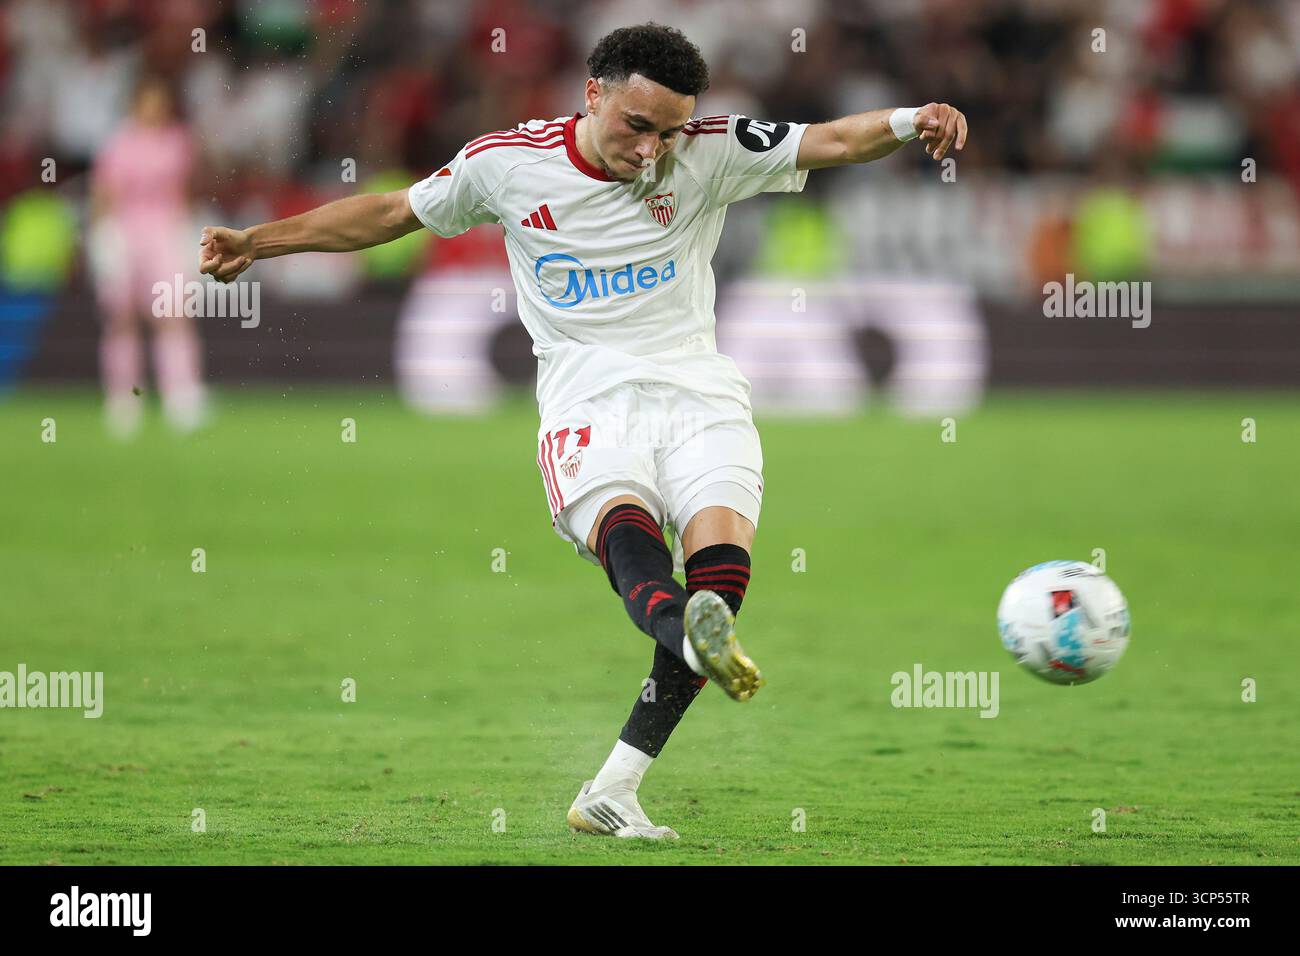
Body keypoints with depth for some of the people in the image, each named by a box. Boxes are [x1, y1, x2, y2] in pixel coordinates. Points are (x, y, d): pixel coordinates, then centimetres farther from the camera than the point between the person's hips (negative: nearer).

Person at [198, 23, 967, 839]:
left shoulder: (708, 153, 3)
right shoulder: (509, 161, 4)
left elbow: (830, 142, -4)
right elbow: (390, 214, 17)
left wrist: (908, 122, -25)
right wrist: (257, 242, 17)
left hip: (699, 395, 1)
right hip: (589, 401, -1)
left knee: (722, 563, -22)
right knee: (624, 527, -34)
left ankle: (610, 795, -18)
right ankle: (693, 638, -70)